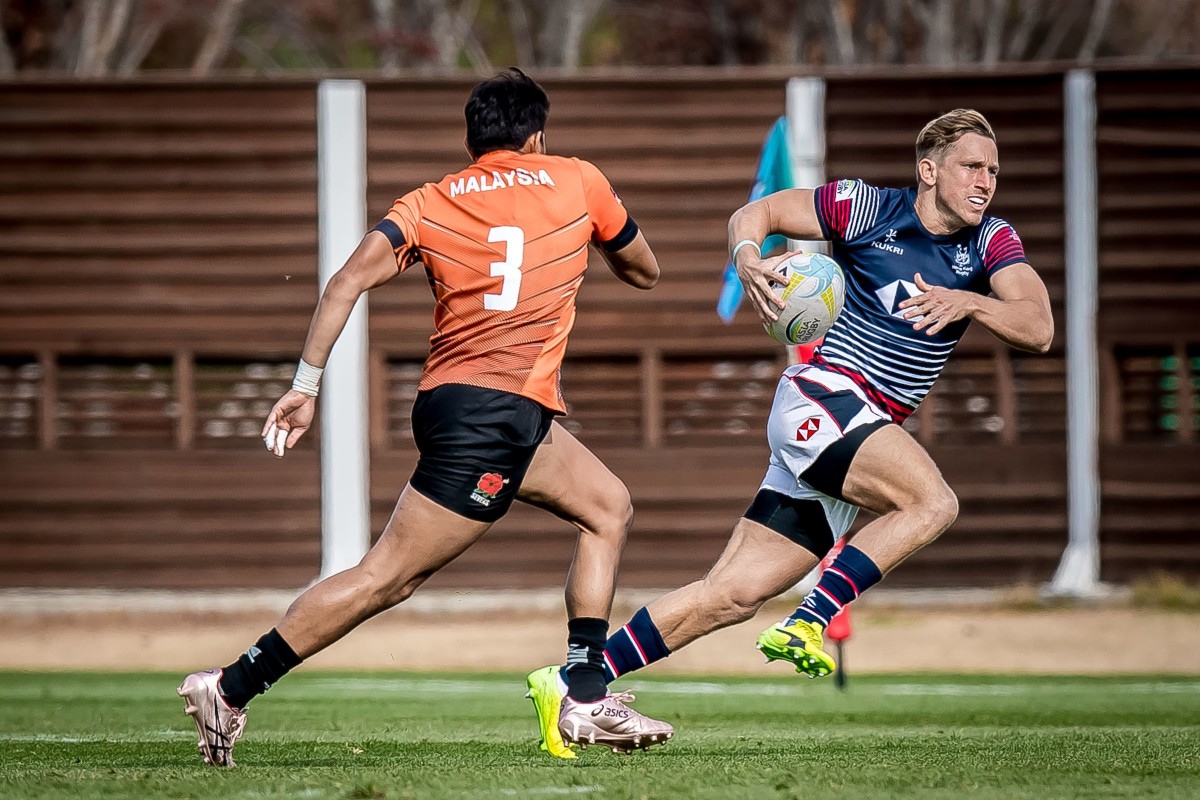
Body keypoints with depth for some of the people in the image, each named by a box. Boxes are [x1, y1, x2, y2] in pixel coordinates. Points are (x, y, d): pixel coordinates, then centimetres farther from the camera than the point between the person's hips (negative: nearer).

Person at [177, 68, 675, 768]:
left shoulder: (429, 204, 13)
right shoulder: (575, 181, 7)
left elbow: (350, 280, -2)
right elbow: (646, 271, 22)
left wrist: (305, 385, -2)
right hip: (500, 414, -7)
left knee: (609, 507, 21)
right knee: (387, 578, -7)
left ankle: (588, 697, 15)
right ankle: (232, 689, -11)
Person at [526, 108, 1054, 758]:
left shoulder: (991, 243, 6)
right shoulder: (865, 207, -3)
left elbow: (1038, 331, -7)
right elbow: (755, 213, 6)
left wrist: (968, 301, -26)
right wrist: (748, 259, -17)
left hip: (869, 435, 5)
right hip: (822, 396, -5)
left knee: (733, 595, 0)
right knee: (933, 502, -30)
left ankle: (570, 685, 3)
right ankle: (805, 625, -27)